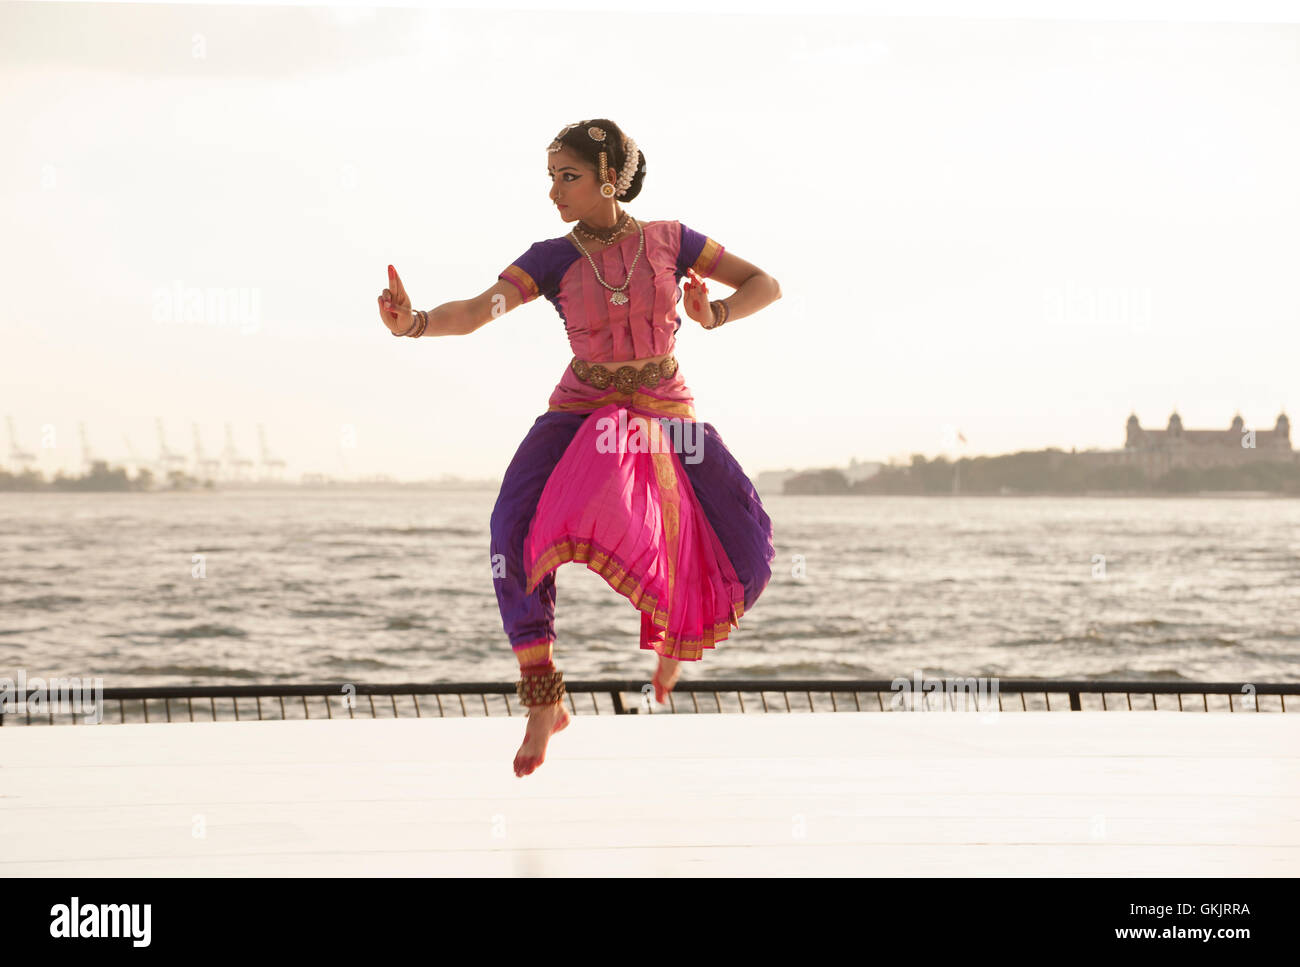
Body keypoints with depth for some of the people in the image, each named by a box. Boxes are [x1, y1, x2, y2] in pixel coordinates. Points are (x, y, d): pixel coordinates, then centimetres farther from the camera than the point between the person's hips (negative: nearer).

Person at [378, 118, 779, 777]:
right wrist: (412, 325, -40)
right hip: (582, 412, -1)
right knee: (518, 530, -29)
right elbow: (474, 313, -19)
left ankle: (679, 630, 23)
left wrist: (714, 317, -19)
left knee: (747, 551, -13)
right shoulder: (552, 259, -5)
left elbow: (766, 286, 1)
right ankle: (544, 703, -20)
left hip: (667, 415, 1)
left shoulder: (668, 240, -3)